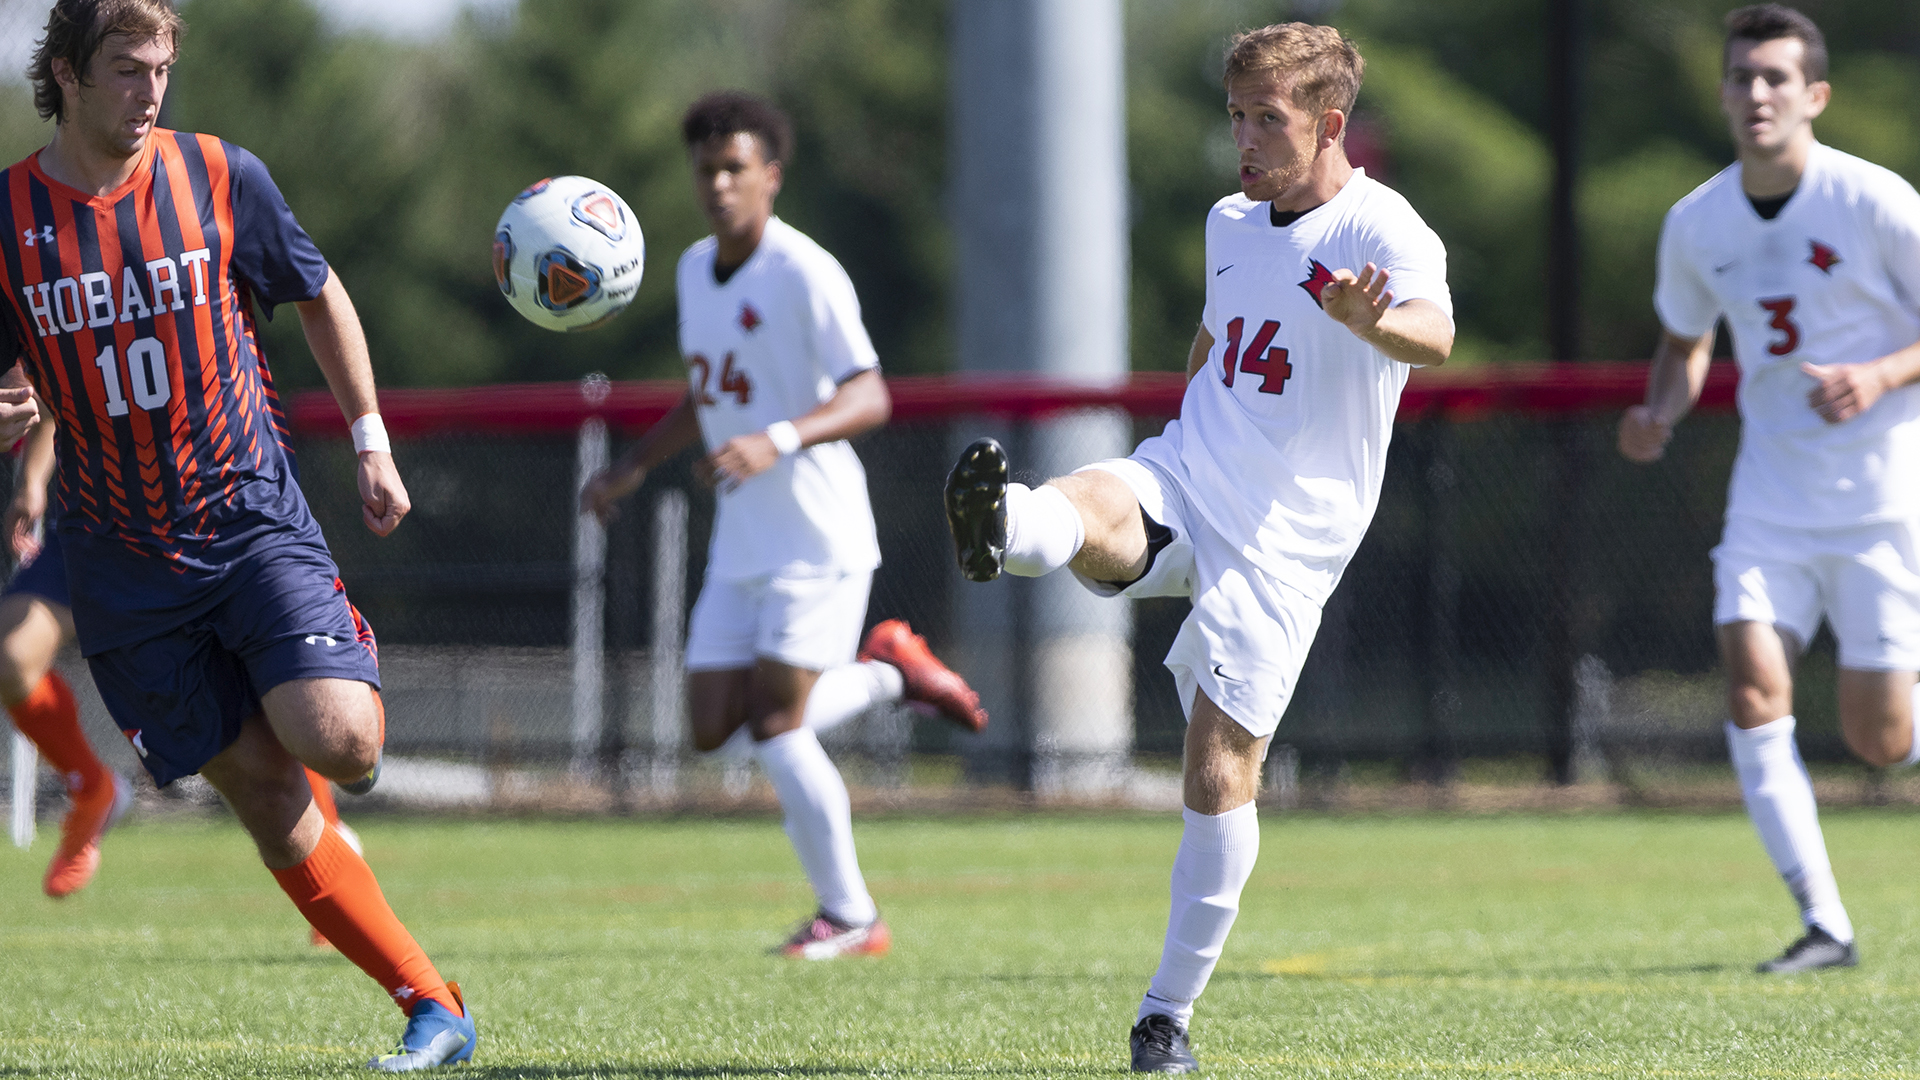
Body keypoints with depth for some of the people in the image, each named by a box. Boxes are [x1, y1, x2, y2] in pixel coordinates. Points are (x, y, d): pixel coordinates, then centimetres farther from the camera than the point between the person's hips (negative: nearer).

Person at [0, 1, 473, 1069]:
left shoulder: (220, 177, -3)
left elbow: (322, 295, 12)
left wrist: (372, 441, 10)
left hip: (253, 518, -1)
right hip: (124, 567, 1)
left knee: (337, 740, -21)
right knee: (265, 796, -3)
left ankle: (355, 688, 17)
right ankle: (435, 1011, 3)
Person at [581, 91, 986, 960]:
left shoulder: (805, 275, -15)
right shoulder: (696, 269, 10)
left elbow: (869, 398, -21)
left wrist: (779, 440, -36)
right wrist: (633, 467, 18)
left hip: (817, 537, -8)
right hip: (741, 542, 8)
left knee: (774, 728, -12)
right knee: (714, 727, 3)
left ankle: (848, 917, 2)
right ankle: (888, 672, 23)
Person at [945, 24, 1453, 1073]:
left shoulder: (1382, 232, -11)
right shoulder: (1231, 223, 12)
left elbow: (1433, 333, -34)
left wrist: (1370, 323, -56)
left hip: (1283, 540, -5)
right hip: (1181, 479, 5)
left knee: (1222, 769, -5)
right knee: (1082, 514, -32)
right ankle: (1000, 523, -68)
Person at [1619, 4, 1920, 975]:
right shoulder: (1695, 224, 2)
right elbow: (1686, 339, 19)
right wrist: (1661, 414, -1)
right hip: (1771, 491, 4)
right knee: (1753, 683, -17)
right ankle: (1822, 922, -12)